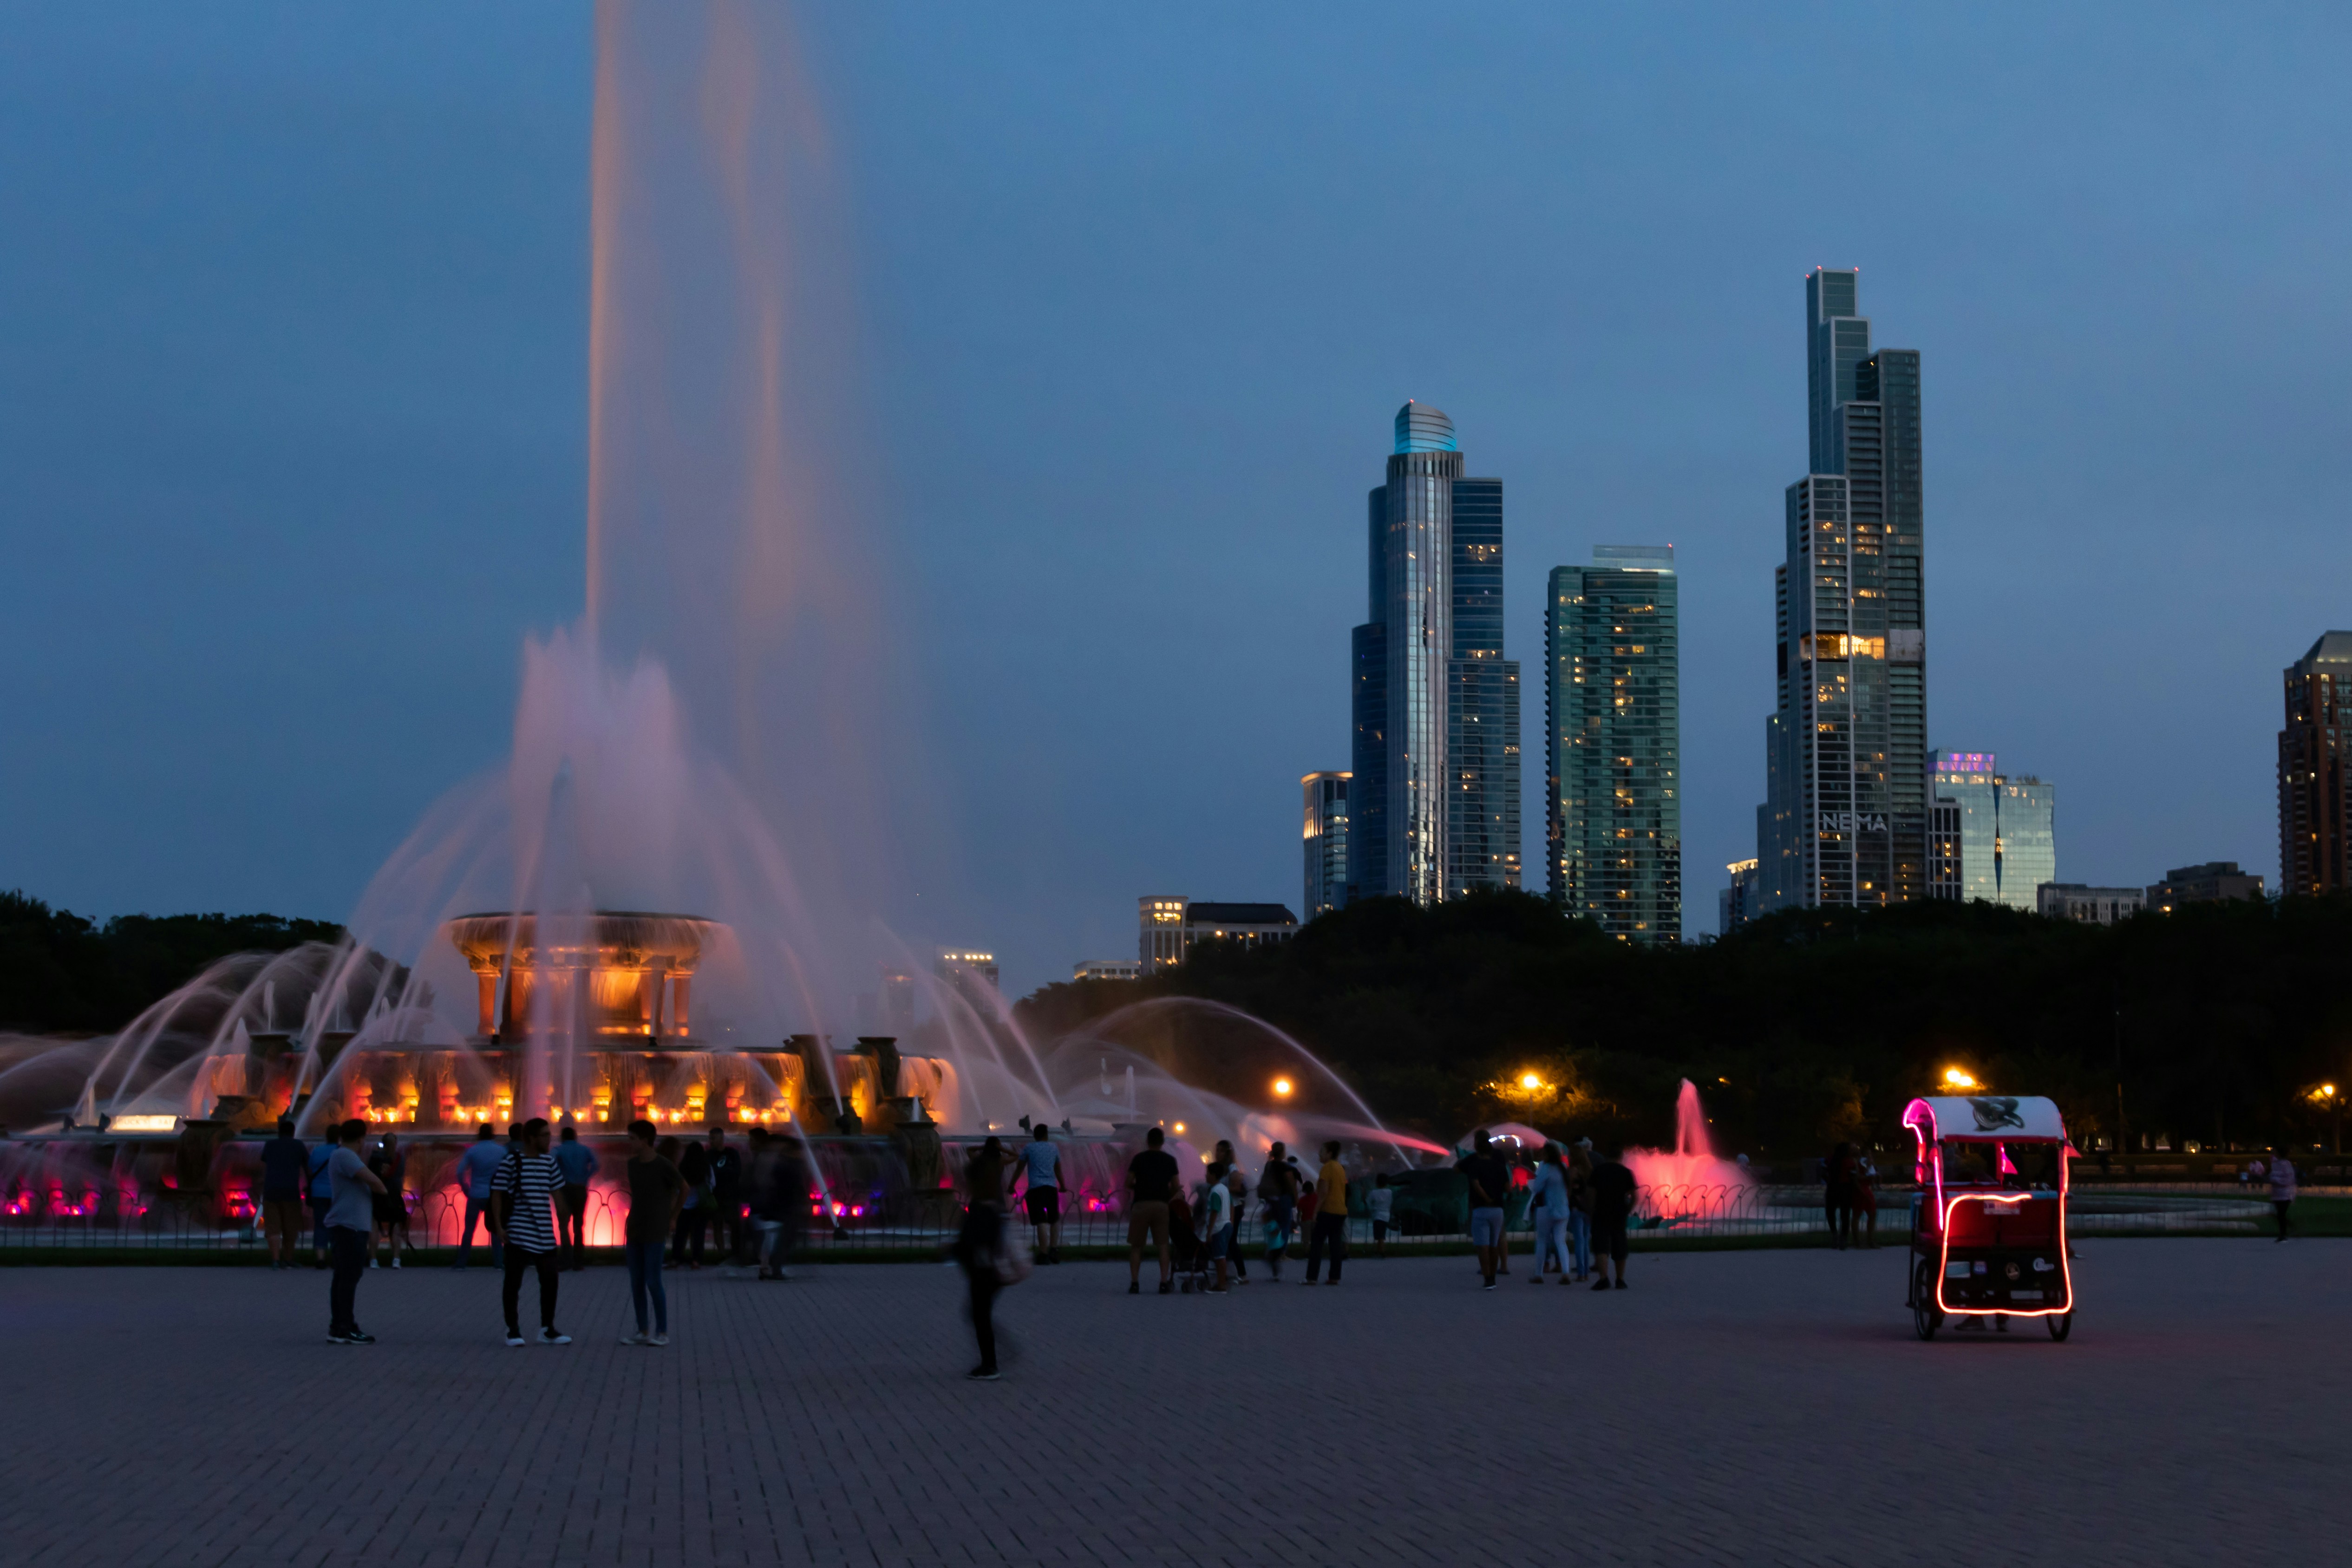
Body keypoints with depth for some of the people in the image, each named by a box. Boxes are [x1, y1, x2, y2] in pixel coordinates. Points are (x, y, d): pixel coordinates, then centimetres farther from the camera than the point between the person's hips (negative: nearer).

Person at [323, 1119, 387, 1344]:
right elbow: (371, 1180, -21)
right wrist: (382, 1190, -4)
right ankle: (343, 1329, -13)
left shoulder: (344, 1155, 19)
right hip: (348, 1226, -11)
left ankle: (339, 1328, 17)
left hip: (350, 1226, 11)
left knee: (344, 1278, 13)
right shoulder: (344, 1156, -14)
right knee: (348, 1278, -11)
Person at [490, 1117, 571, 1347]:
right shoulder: (511, 1161, -9)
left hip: (545, 1233, 5)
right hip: (518, 1233, -5)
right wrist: (499, 1225, -11)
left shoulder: (549, 1161, 7)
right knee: (514, 1282, 3)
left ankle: (548, 1330, 16)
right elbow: (498, 1193, -6)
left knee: (550, 1280, 6)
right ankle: (513, 1330, 11)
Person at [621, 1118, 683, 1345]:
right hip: (634, 1232, 6)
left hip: (654, 1233, -6)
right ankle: (642, 1331, 13)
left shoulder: (664, 1167, -12)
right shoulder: (633, 1164, 6)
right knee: (636, 1283, 7)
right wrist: (629, 1227, 12)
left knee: (653, 1283, -7)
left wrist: (673, 1217, 3)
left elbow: (684, 1190, 0)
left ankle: (662, 1332, 1)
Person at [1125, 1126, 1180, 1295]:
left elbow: (1128, 1183, 2)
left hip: (1140, 1205, -1)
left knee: (1136, 1246, 6)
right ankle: (1165, 1283, -2)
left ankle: (1134, 1283, -1)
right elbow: (1176, 1187, 9)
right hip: (1161, 1205, 1)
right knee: (1163, 1246, 5)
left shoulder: (1139, 1159, 3)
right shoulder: (1170, 1160, 8)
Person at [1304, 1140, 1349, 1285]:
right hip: (1341, 1212, 8)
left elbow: (1323, 1191, -17)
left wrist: (1316, 1211, -15)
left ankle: (1311, 1277, -10)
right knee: (1336, 1245, 6)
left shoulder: (1327, 1168, -10)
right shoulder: (1341, 1169, 16)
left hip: (1327, 1211, -8)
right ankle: (1335, 1277, 1)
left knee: (1316, 1244, -5)